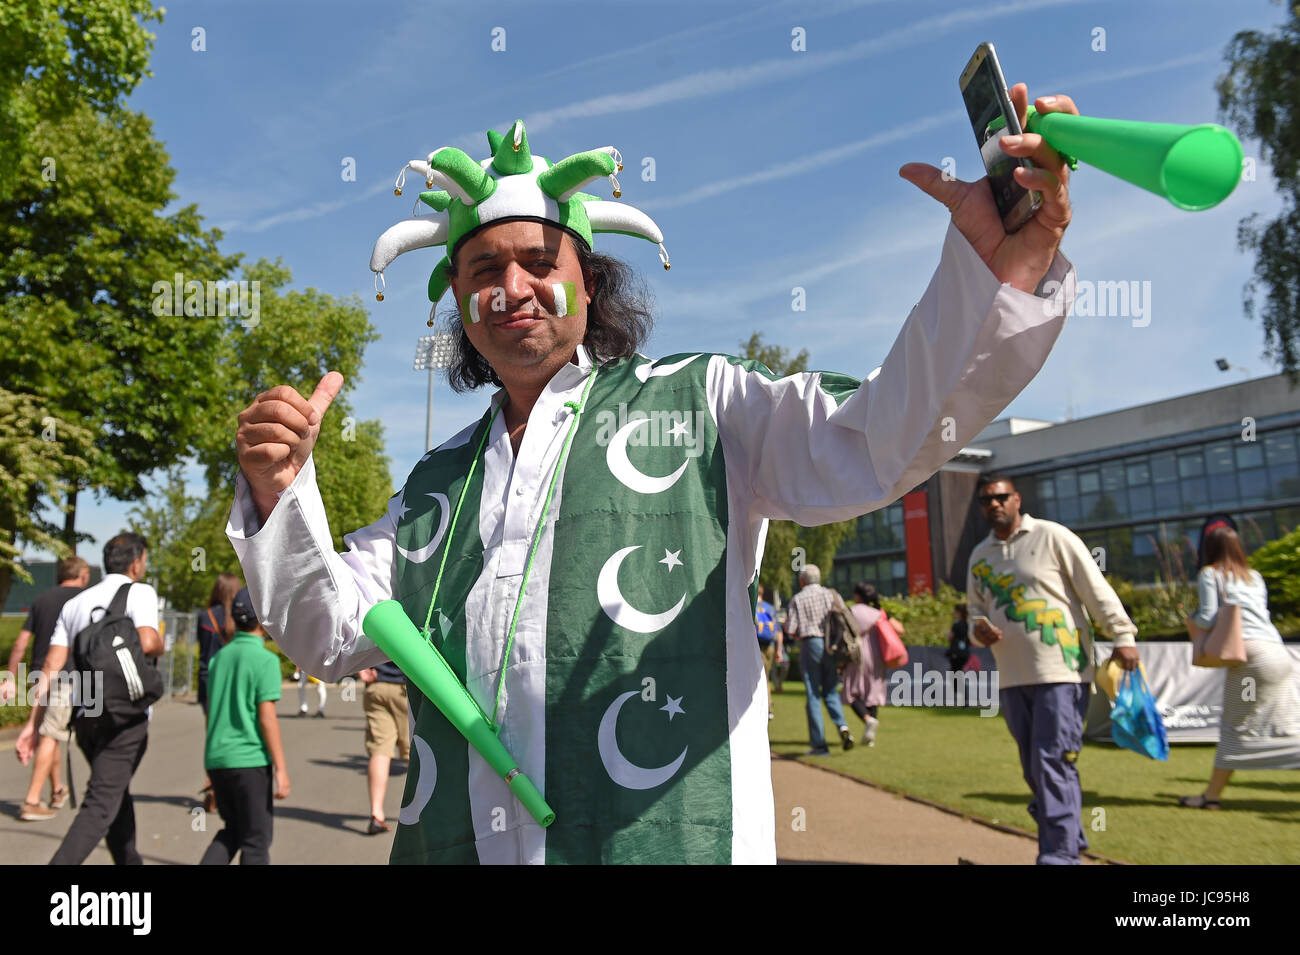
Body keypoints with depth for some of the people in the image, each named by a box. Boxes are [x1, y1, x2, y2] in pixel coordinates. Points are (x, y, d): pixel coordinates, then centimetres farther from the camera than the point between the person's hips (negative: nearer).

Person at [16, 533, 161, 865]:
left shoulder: (75, 603, 14)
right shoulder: (140, 592, -5)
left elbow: (51, 667, 7)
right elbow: (147, 642, -23)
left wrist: (33, 723, 7)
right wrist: (160, 646, 0)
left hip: (84, 713, 7)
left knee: (117, 791, 23)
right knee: (101, 805, -7)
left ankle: (129, 861, 33)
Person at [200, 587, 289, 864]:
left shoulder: (220, 656, 8)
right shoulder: (265, 660, -12)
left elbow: (210, 712, 13)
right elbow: (267, 719, -15)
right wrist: (281, 769, -11)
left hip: (216, 758, 6)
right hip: (250, 759, -6)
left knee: (233, 831, 21)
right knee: (257, 838, 7)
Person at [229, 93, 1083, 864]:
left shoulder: (699, 404, 3)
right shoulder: (438, 485, 16)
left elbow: (878, 440, -11)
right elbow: (330, 635, 16)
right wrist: (279, 492, 1)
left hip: (667, 840, -3)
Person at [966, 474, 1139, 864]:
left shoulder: (1052, 536, -3)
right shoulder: (979, 556, 13)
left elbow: (1096, 589, -5)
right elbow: (975, 608, 21)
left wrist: (1122, 635, -11)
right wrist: (978, 629, -1)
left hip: (1061, 673, -6)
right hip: (1012, 678, 6)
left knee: (1053, 763, -10)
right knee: (1035, 769, 11)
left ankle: (1059, 854, -4)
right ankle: (1073, 841, 27)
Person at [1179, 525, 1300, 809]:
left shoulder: (1210, 574, 5)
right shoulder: (1254, 577, 23)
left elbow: (1208, 619, -2)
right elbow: (1263, 613, 22)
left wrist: (1192, 619, 17)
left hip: (1249, 651, -6)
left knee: (1236, 726, -1)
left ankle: (1212, 795, 6)